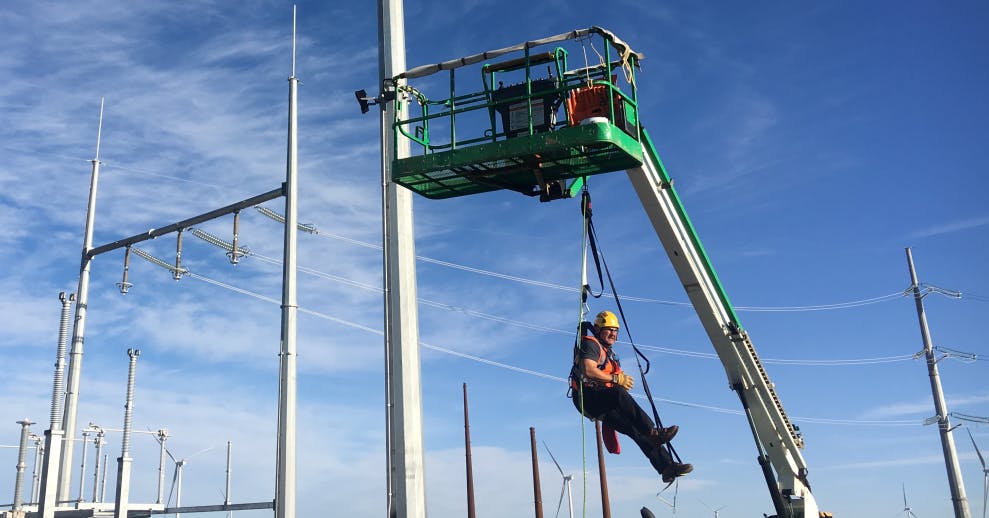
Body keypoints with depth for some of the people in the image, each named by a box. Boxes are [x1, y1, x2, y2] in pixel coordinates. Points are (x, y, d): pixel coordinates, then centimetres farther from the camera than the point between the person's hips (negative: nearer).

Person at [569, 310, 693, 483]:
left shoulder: (609, 351, 27)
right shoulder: (591, 344, -3)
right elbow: (588, 371, -21)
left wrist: (623, 379, 3)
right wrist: (616, 379, -18)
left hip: (604, 407, 9)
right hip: (588, 398, -9)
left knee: (639, 431, -3)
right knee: (619, 394, -38)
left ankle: (667, 466, -6)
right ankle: (652, 432, -43)